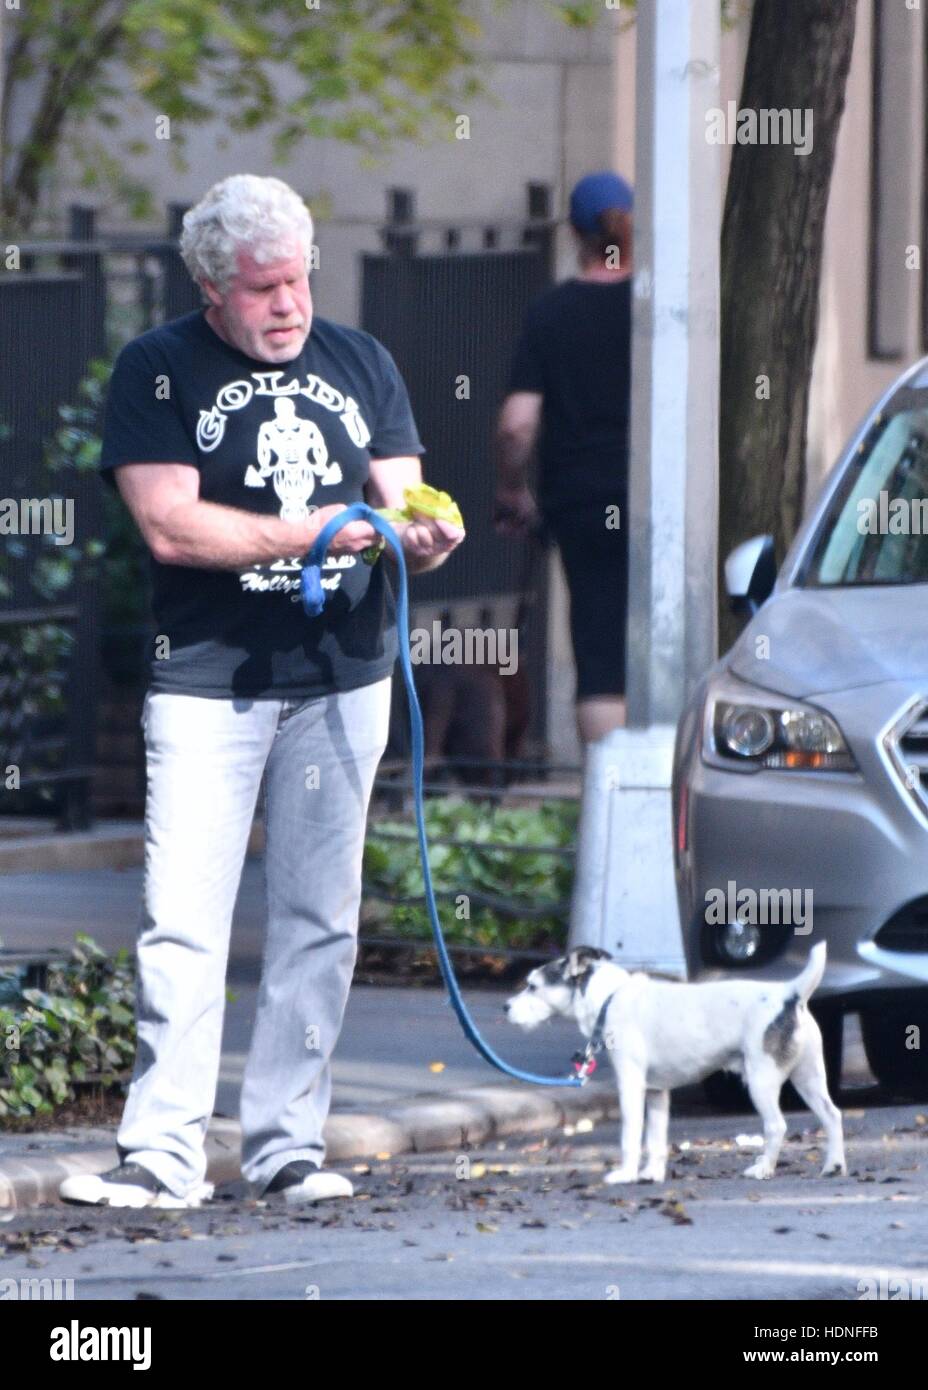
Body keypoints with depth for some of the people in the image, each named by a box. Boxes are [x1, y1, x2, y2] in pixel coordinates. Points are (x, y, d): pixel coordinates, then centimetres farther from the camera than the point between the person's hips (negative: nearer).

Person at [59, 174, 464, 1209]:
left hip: (342, 677, 4)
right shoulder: (158, 372, -1)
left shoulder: (359, 365, 12)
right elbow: (170, 526, -11)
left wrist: (423, 538, -15)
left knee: (318, 920, 5)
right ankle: (165, 1152, -7)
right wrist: (306, 533, -18)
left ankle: (286, 1145, 11)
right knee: (183, 923, -9)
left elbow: (401, 499, 8)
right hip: (207, 683, -4)